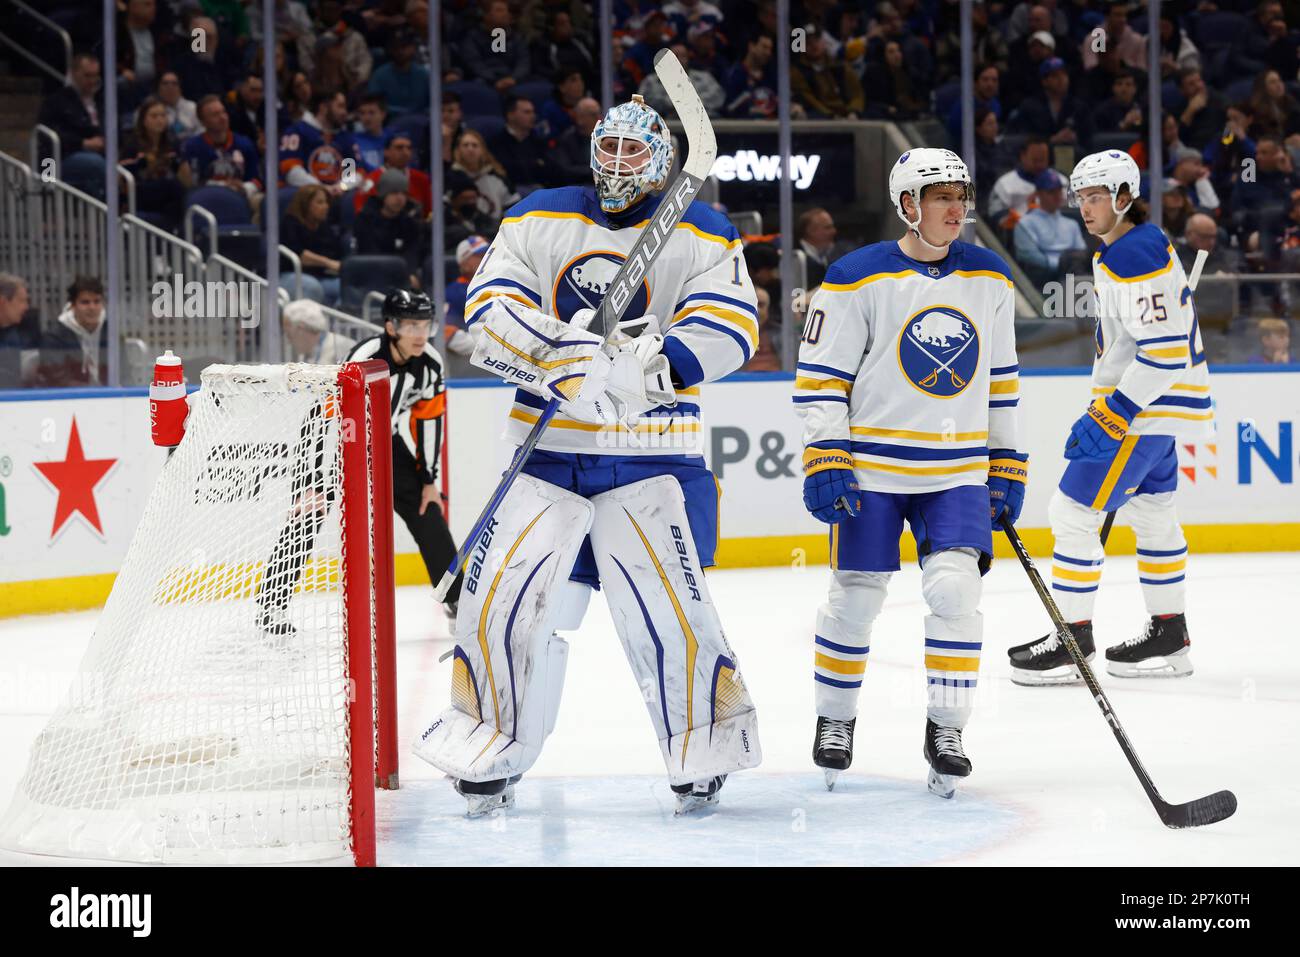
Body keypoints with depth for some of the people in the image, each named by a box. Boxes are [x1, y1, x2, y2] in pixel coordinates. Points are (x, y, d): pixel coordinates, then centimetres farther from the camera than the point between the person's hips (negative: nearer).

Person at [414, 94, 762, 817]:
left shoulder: (704, 236, 2)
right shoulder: (538, 219, 9)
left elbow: (730, 326, -12)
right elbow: (491, 303, -3)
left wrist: (646, 366, -29)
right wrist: (557, 352, -22)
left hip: (653, 454, -2)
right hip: (549, 451, 2)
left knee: (664, 606, -9)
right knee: (506, 592, -4)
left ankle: (704, 751, 11)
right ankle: (496, 757, 13)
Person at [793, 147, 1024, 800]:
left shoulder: (990, 280, 6)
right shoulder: (858, 280, -8)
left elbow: (1001, 379, 15)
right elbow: (820, 377, -6)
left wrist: (1007, 464, 12)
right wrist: (824, 459, -14)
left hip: (958, 471, 3)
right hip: (871, 468, -3)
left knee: (955, 589, -12)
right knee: (855, 598, 2)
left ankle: (945, 729, -1)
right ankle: (834, 720, 24)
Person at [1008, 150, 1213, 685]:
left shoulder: (1136, 258, -21)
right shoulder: (1116, 251, 12)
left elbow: (1166, 352, -26)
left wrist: (1108, 418, -25)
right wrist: (1106, 405, 26)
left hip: (1148, 405, -11)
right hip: (1148, 404, 11)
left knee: (1072, 513, -9)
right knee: (1151, 513, 19)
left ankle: (1073, 640, -5)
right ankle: (1169, 638, 29)